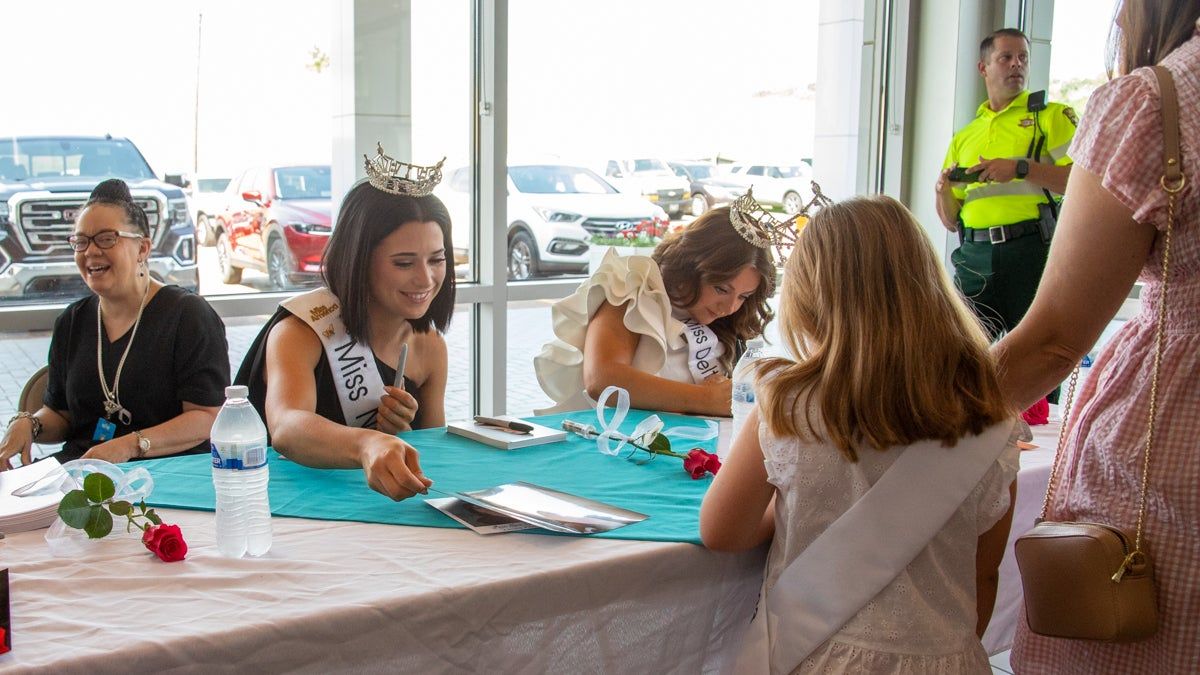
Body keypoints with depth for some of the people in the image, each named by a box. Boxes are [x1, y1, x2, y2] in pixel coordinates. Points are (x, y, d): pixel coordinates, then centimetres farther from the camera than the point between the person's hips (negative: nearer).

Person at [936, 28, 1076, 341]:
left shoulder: (1052, 116, 7)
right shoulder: (963, 137, 20)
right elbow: (950, 221, 19)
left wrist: (1020, 168, -16)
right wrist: (943, 191, -1)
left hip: (1032, 251, -3)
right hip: (975, 255, 3)